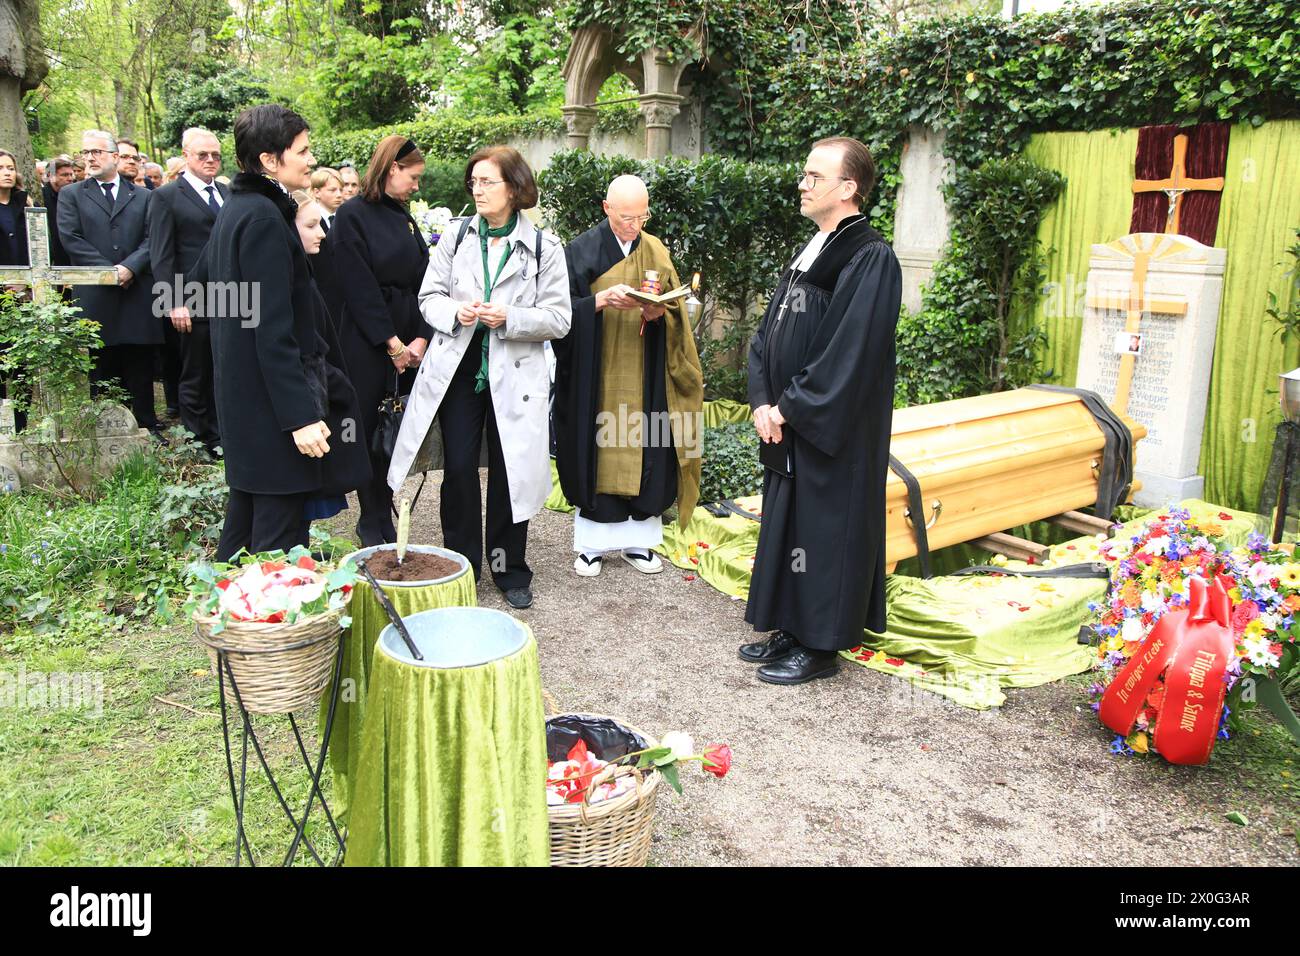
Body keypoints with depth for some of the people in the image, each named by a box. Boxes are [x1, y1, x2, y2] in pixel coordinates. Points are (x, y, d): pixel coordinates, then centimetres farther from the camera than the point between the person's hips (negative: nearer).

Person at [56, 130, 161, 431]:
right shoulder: (71, 194, 10)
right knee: (100, 370, 3)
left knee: (140, 369, 4)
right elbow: (71, 238, -1)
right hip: (94, 296, -1)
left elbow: (152, 238, 3)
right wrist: (110, 270, -11)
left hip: (138, 292, 1)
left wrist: (130, 267, -13)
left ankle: (147, 426, 12)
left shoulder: (142, 196, 13)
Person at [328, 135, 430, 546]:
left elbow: (423, 281, 7)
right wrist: (392, 343, -13)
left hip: (407, 345, 6)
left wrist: (420, 339, -5)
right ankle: (373, 524, 14)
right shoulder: (352, 216, -7)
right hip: (367, 343, -6)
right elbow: (360, 288, -12)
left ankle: (385, 518, 18)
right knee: (371, 431, 1)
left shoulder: (404, 219, 13)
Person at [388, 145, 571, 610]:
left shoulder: (544, 247, -2)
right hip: (458, 368, 2)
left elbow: (558, 319, -5)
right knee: (458, 469, 4)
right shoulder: (455, 237, 5)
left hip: (513, 375, -2)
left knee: (509, 472, 5)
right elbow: (429, 296, 7)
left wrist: (508, 319, -19)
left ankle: (510, 569, 21)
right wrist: (456, 312, -15)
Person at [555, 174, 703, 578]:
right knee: (595, 453, 1)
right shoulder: (582, 250, 0)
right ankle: (591, 542, 12)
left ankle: (636, 538, 15)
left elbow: (676, 312, 8)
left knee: (643, 452, 3)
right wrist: (602, 299, -21)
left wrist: (659, 312, -14)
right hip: (596, 375, -2)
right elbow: (565, 309, -5)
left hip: (643, 376, 3)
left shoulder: (656, 252, 8)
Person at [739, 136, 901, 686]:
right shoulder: (811, 252, 12)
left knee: (824, 530, 1)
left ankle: (820, 646, 15)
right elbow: (770, 333, 11)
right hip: (788, 426, 9)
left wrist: (789, 408, -16)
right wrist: (763, 401, -2)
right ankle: (790, 630, 29)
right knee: (786, 524, 15)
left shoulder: (869, 259, -15)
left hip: (832, 432, -9)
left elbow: (849, 353, -22)